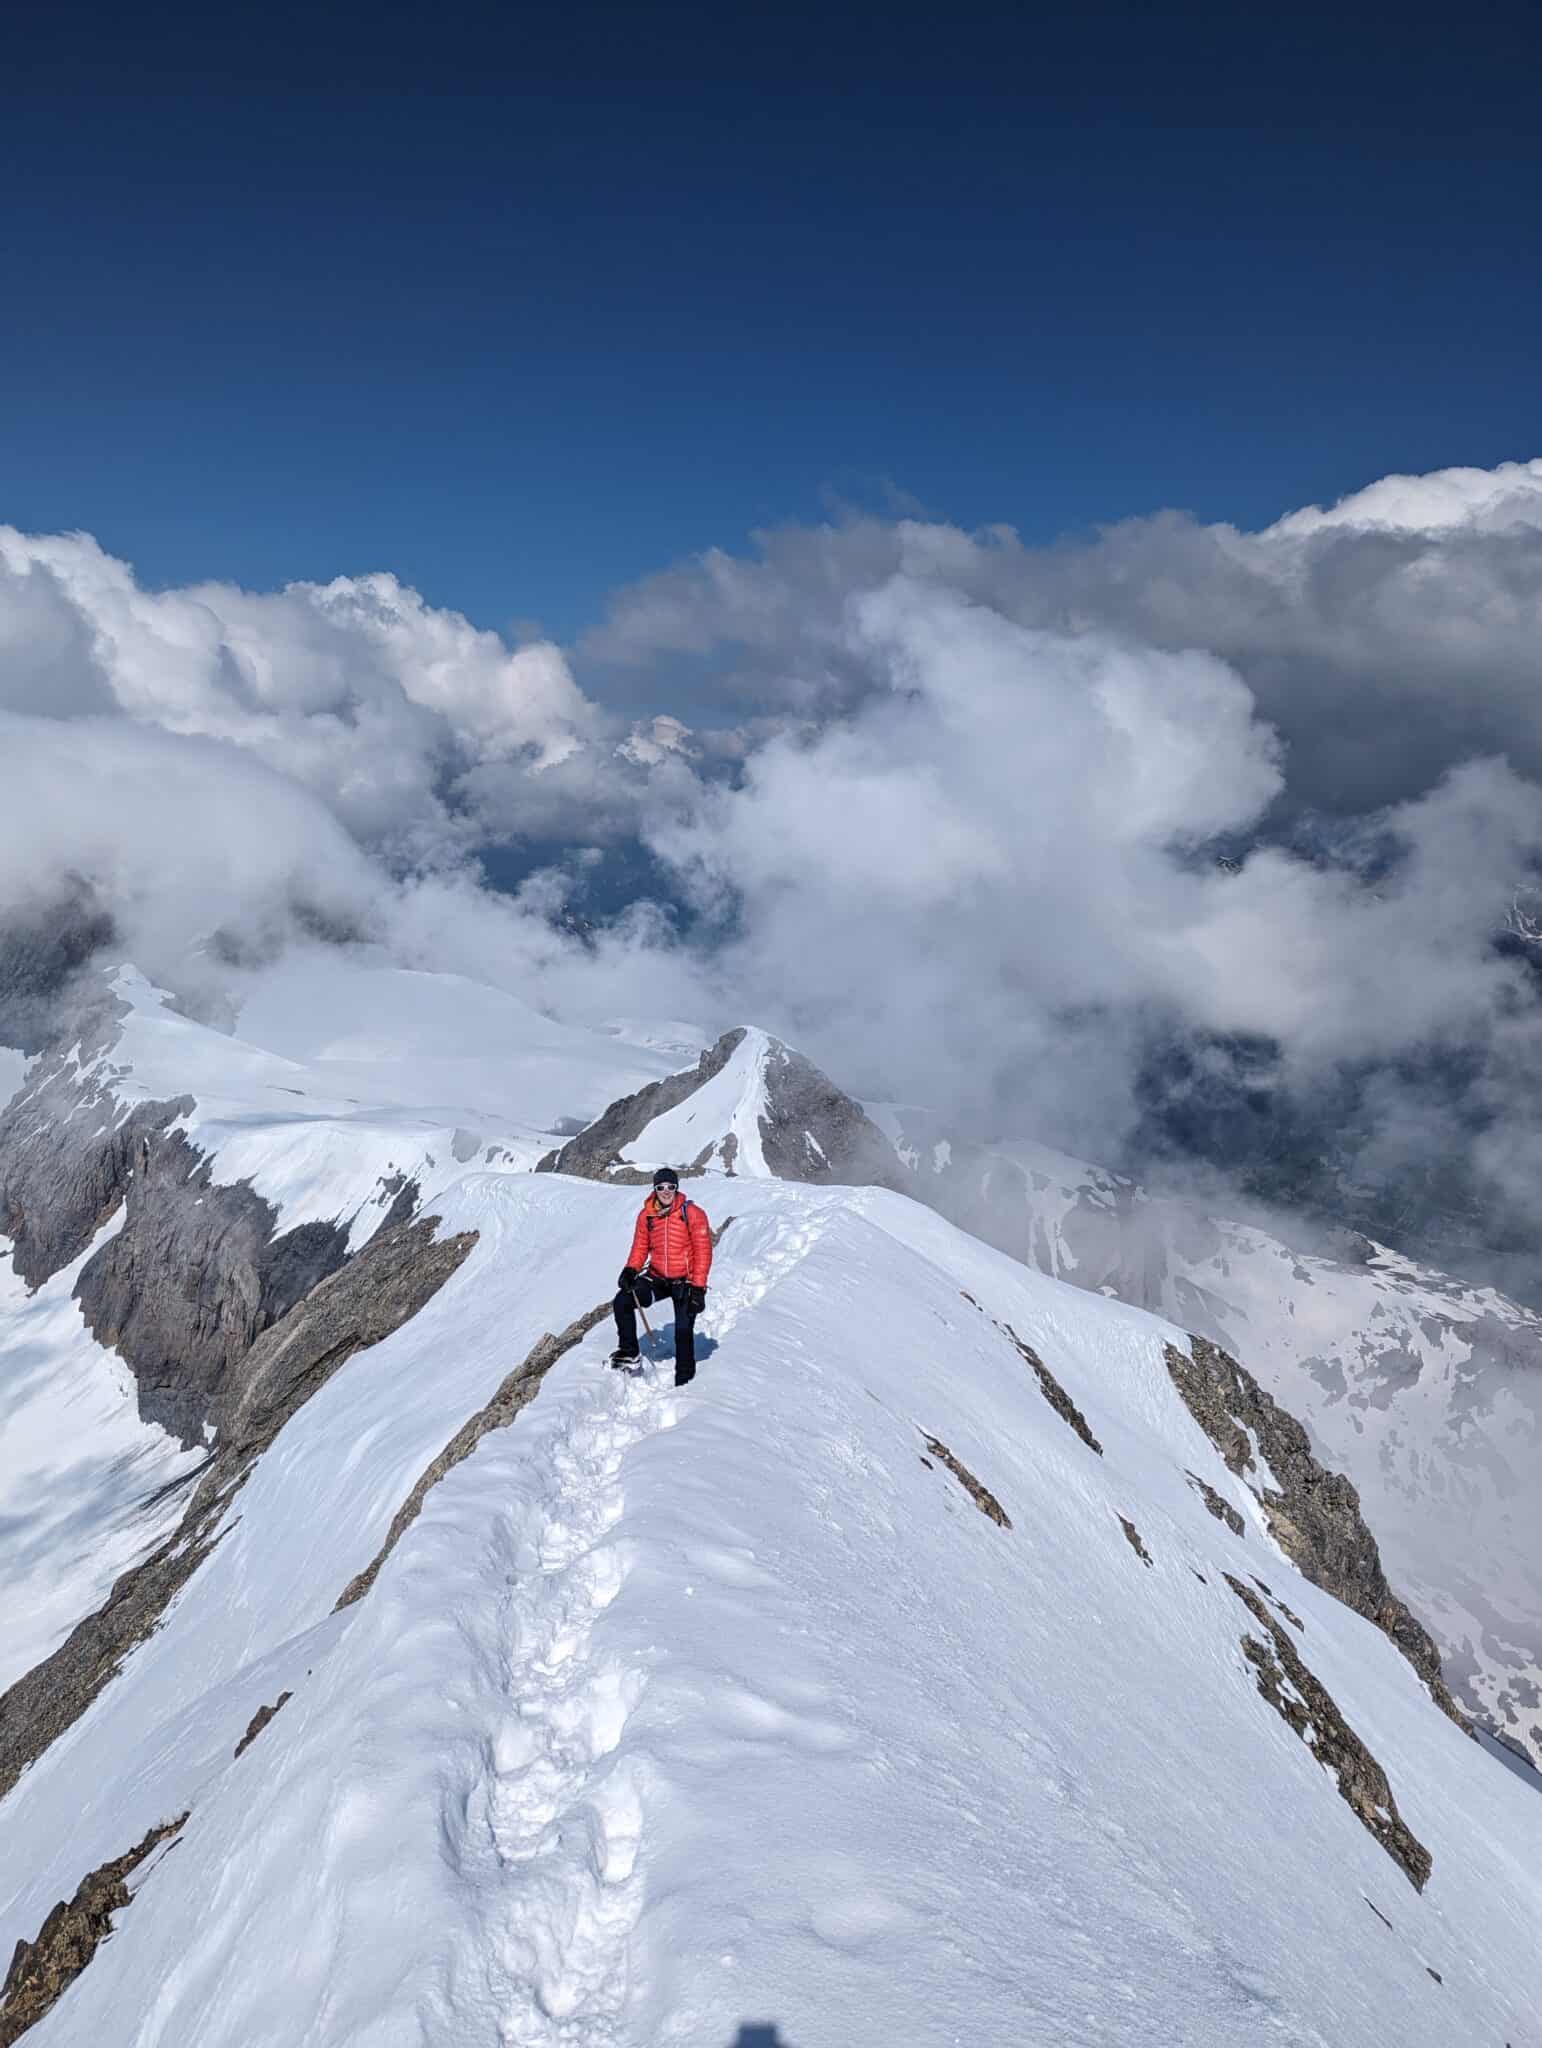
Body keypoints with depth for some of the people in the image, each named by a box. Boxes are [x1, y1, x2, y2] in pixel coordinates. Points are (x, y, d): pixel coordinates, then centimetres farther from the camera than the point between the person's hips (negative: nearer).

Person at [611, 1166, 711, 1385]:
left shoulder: (692, 1213, -11)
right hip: (657, 1278, 4)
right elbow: (640, 1247, 9)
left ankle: (684, 1379, 11)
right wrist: (630, 1270, -11)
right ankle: (629, 1351, 2)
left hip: (685, 1281, -4)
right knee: (622, 1301, -14)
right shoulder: (646, 1215, 2)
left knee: (683, 1331, -4)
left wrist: (698, 1289, -16)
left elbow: (703, 1252, -11)